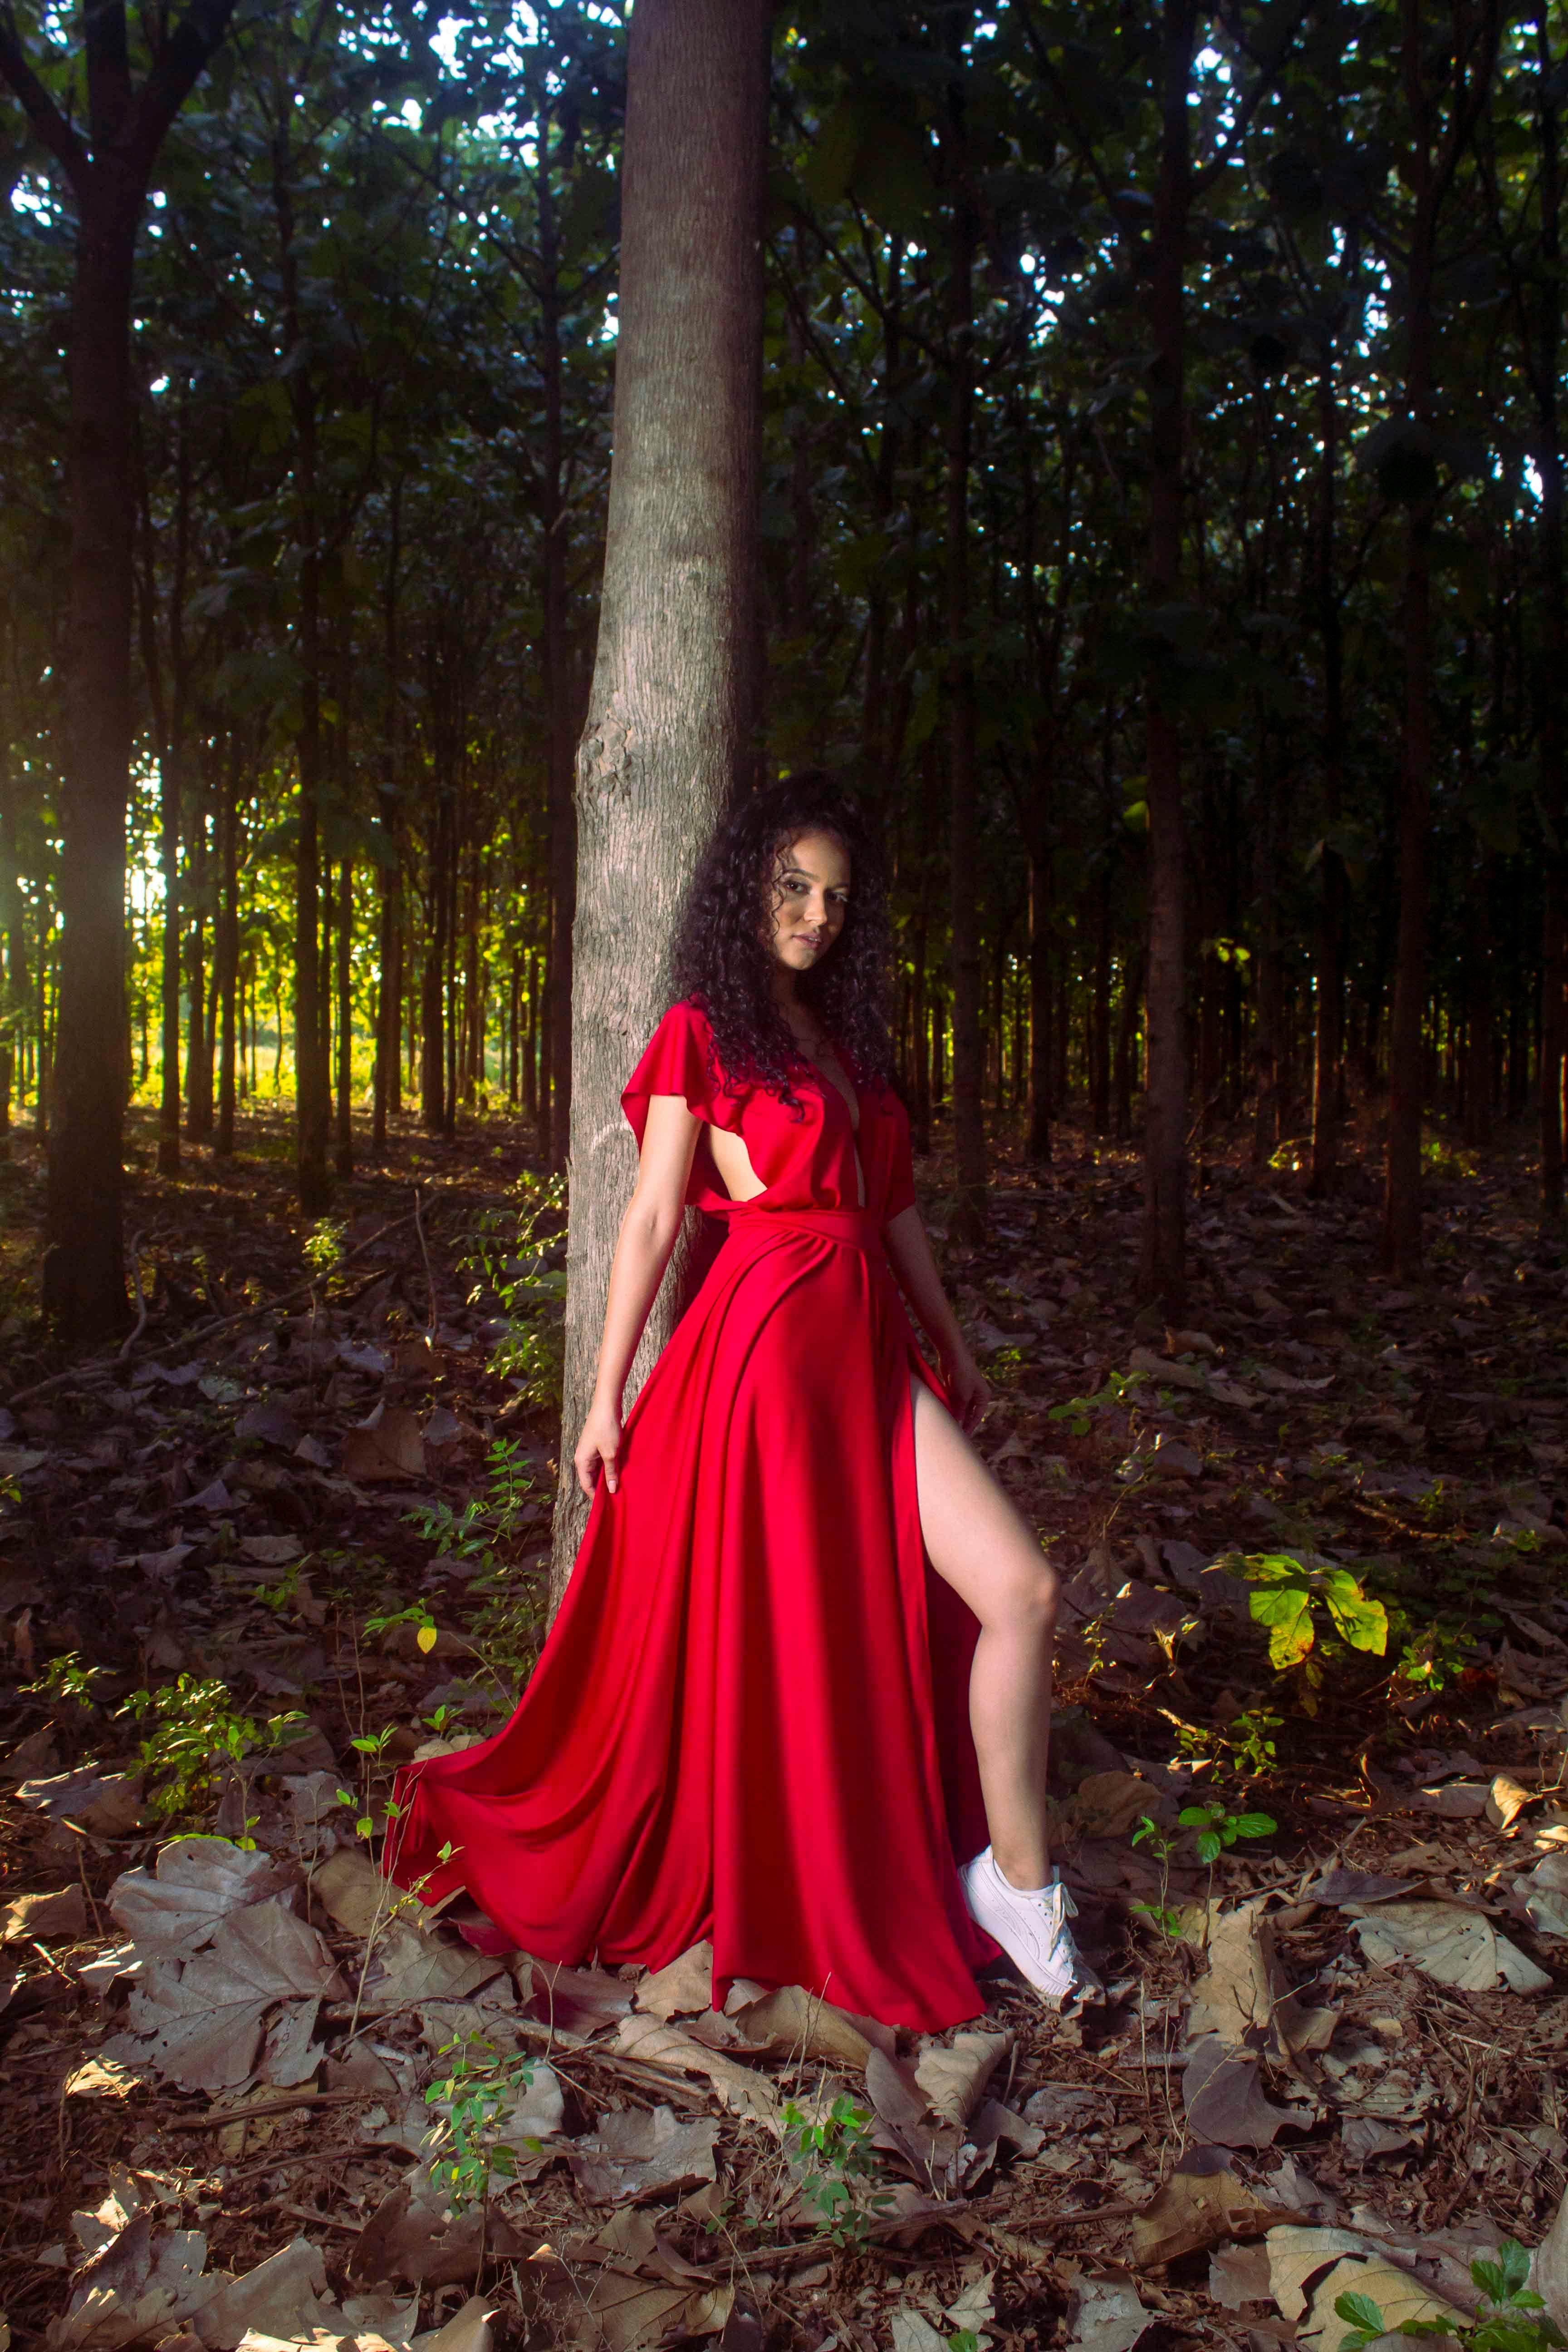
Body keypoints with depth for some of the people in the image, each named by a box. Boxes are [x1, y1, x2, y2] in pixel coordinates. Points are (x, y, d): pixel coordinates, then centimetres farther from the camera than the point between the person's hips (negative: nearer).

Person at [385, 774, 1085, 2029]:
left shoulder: (845, 1038, 18)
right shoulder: (701, 1030, -1)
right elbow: (653, 1218, -4)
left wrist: (956, 1350, 23)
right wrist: (607, 1395, -5)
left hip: (869, 1347, 6)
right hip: (764, 1344, -6)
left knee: (1021, 1590, -2)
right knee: (767, 1638, 4)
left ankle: (1015, 1877, 12)